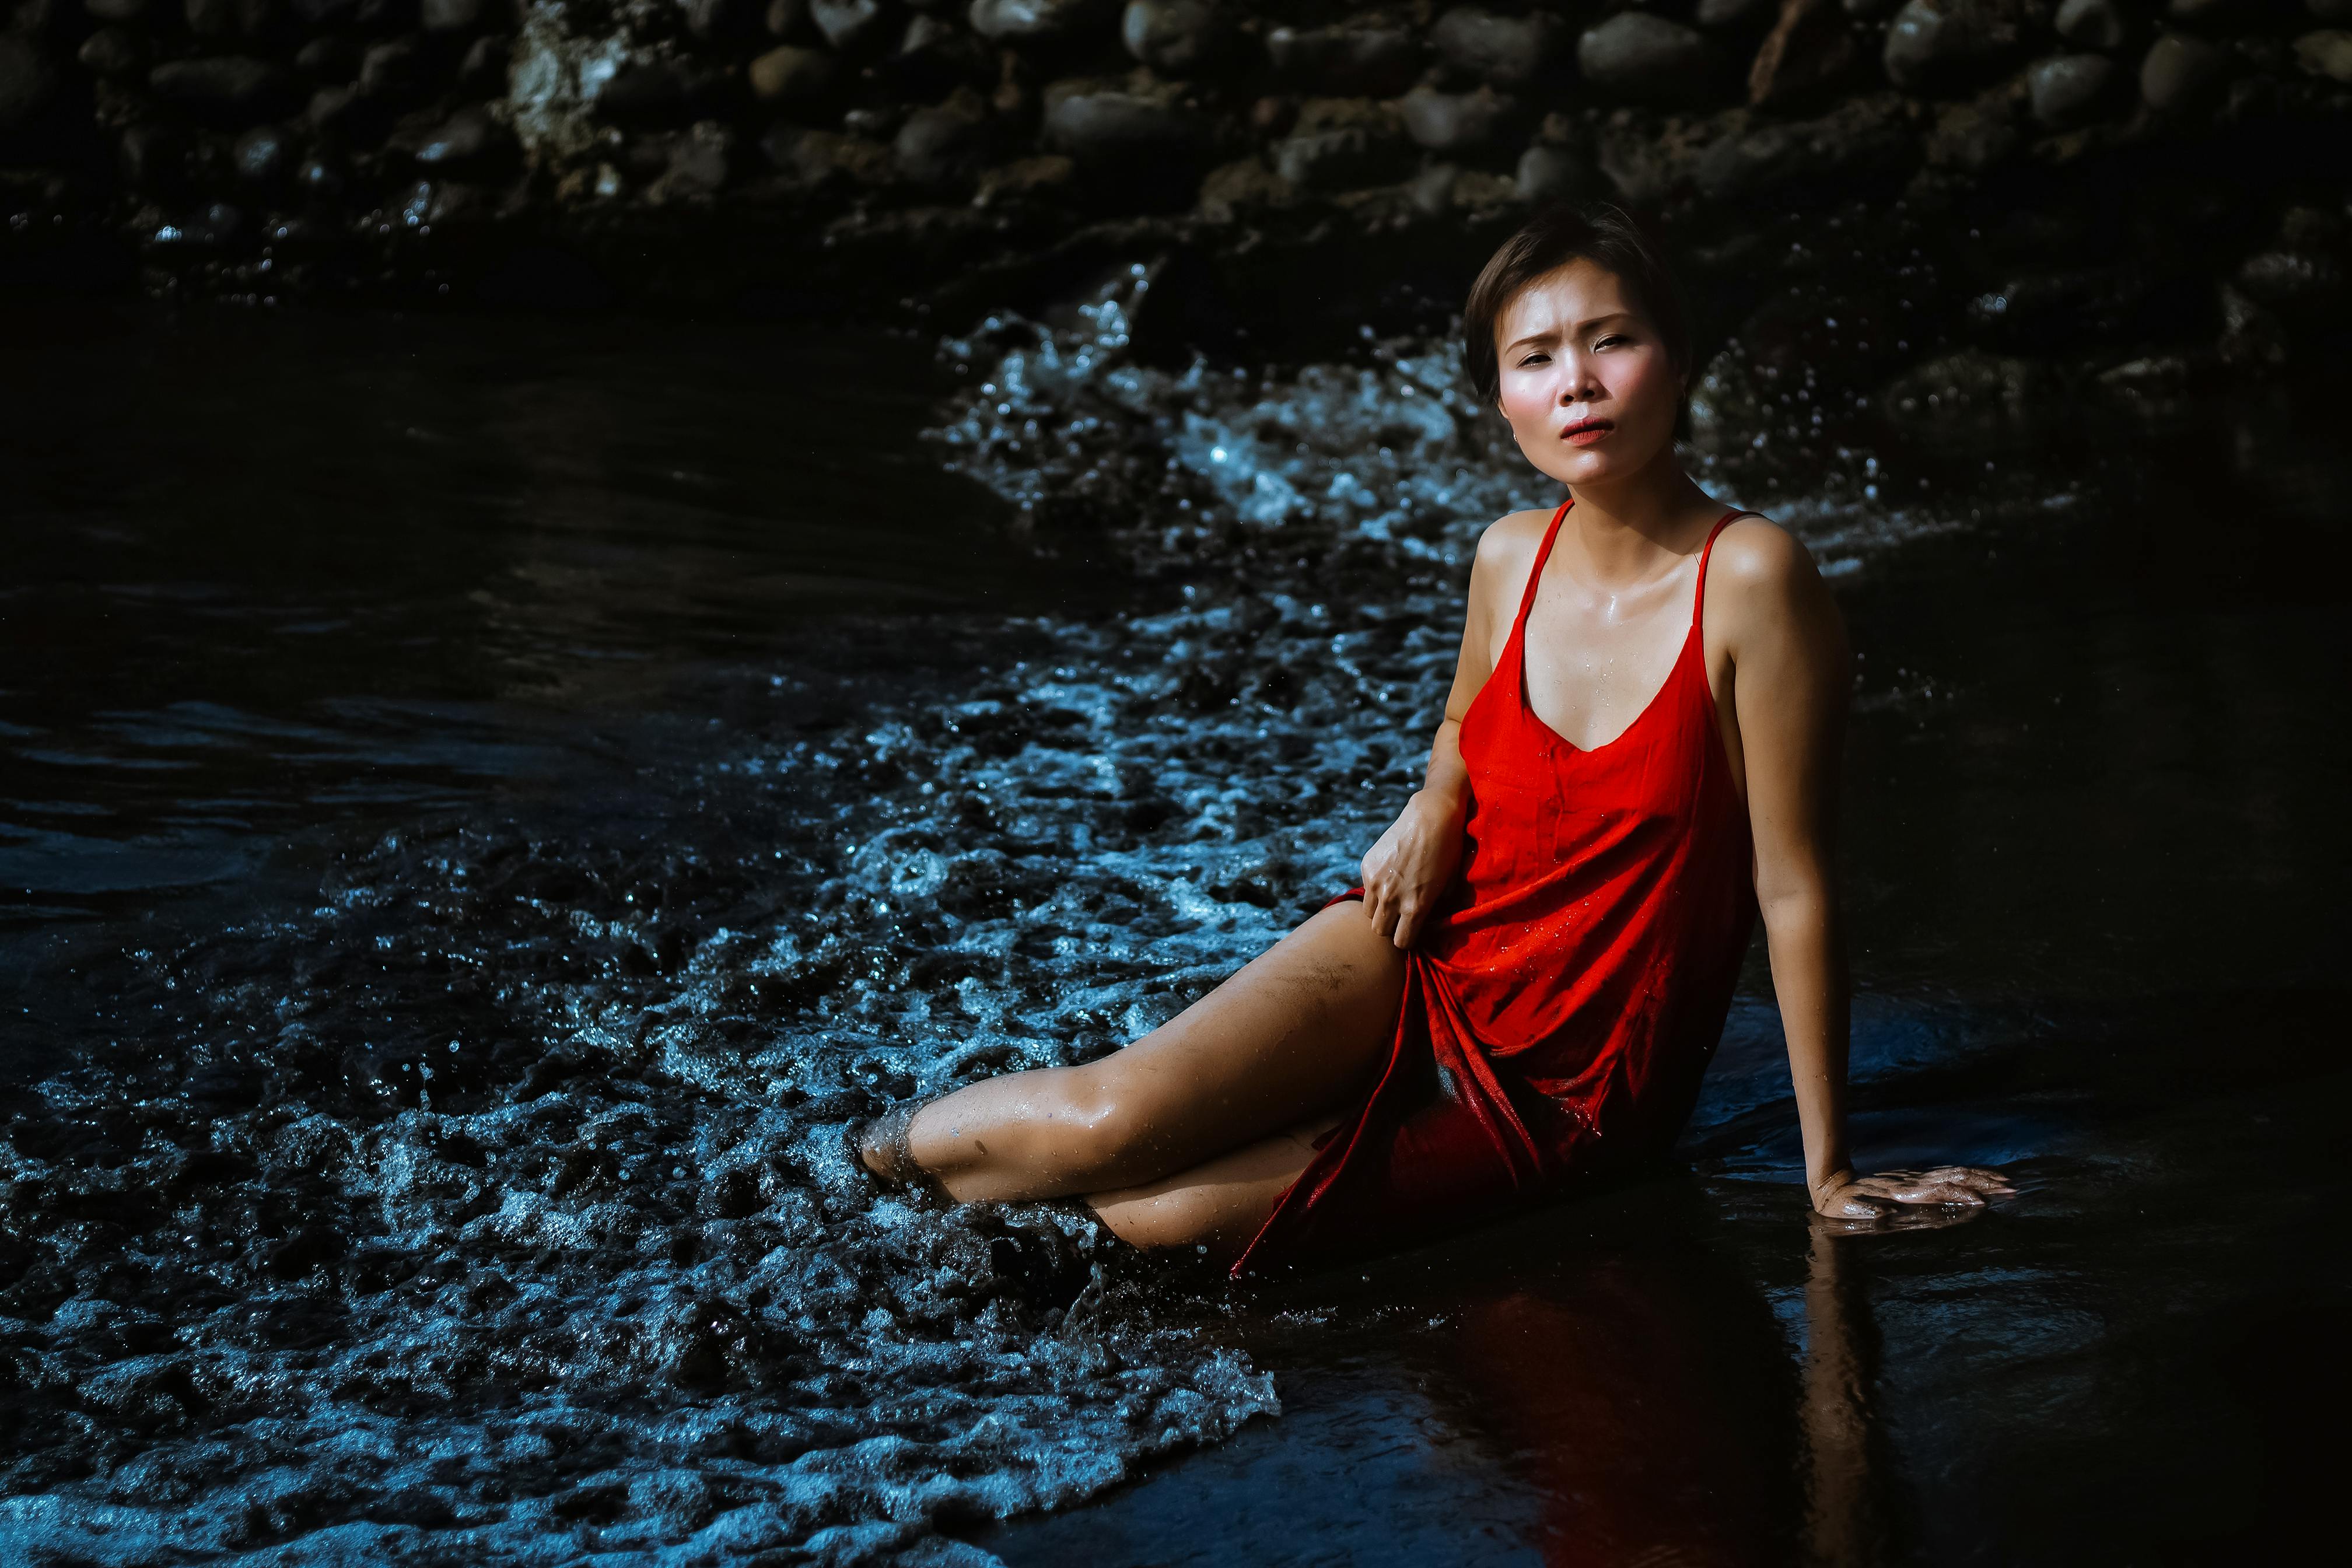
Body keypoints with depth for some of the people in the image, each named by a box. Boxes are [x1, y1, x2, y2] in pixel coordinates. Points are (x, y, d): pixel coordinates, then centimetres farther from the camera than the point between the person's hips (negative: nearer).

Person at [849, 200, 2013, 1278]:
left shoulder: (1748, 578, -21)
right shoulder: (1511, 559, -3)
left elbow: (1794, 888, -17)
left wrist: (1828, 1172, -12)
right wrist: (1434, 812, -3)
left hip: (1569, 1099, -4)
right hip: (1428, 962, 4)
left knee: (1159, 1215, -20)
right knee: (1114, 1120, -21)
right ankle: (890, 1145, 9)